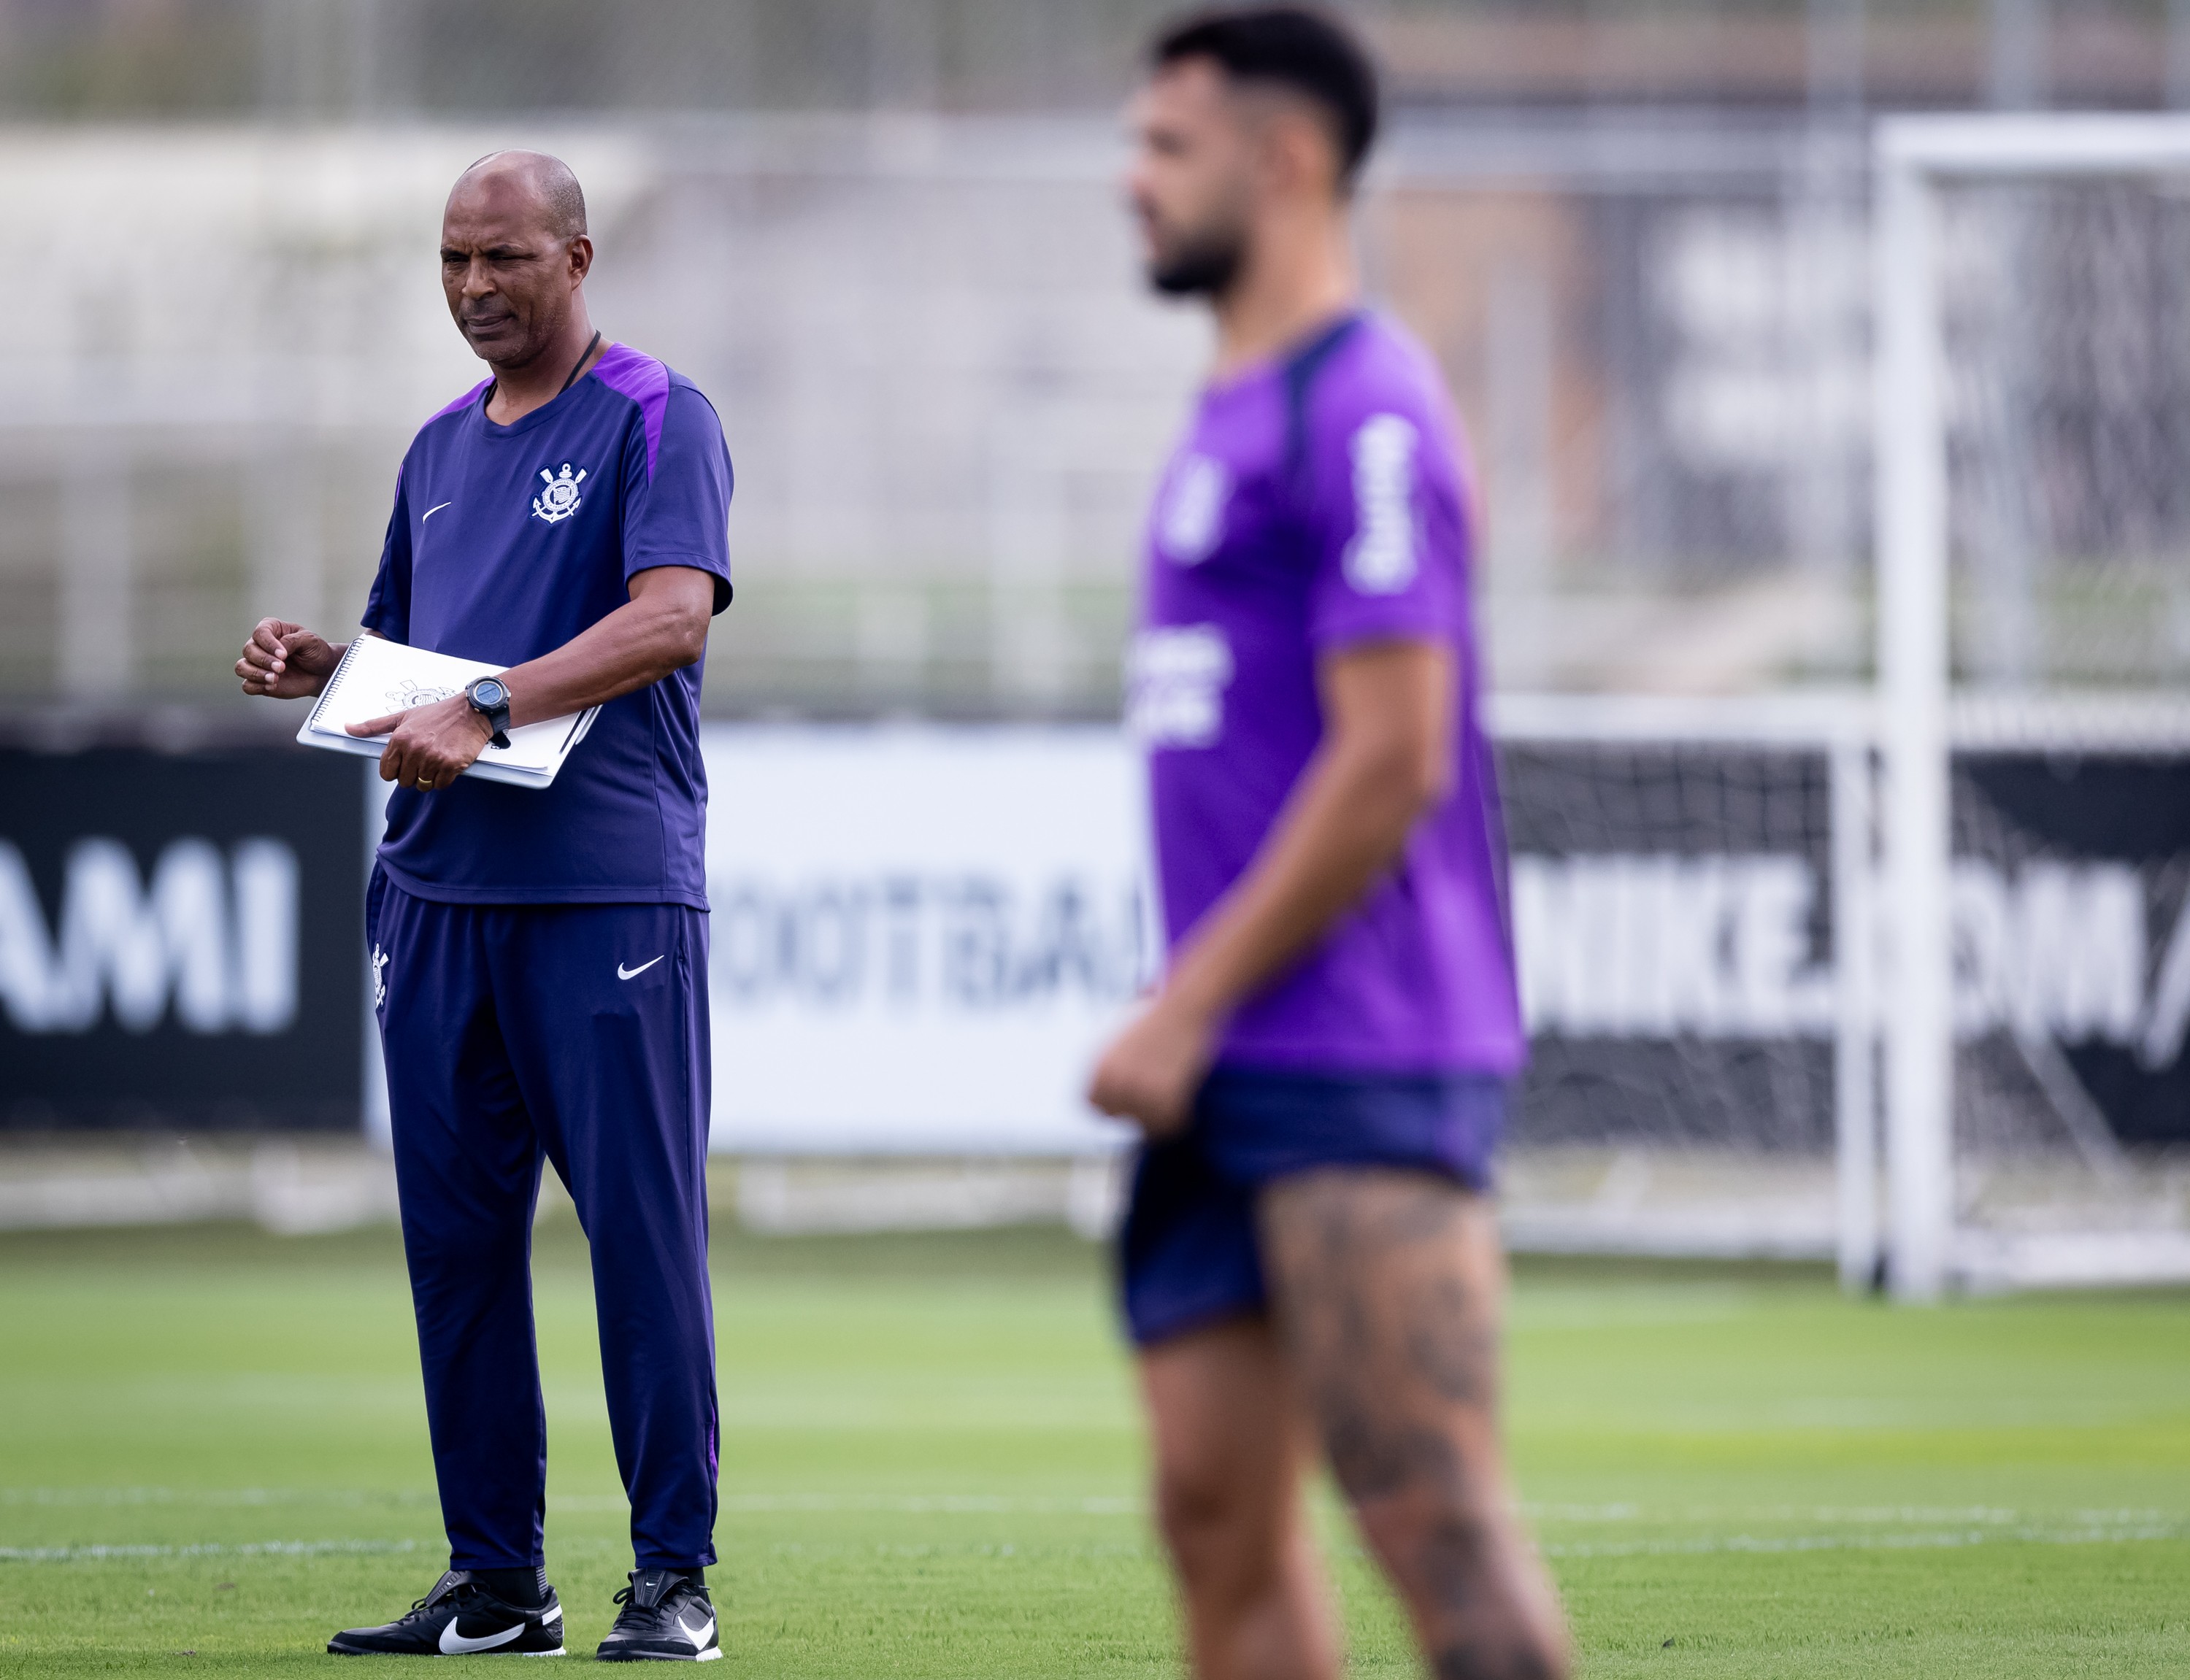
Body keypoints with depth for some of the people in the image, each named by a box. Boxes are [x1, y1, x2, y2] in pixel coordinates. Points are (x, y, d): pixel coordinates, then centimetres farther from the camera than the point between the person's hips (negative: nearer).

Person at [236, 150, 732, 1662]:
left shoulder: (657, 421, -2)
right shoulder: (441, 448, 20)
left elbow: (674, 615, -17)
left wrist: (484, 710, -24)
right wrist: (316, 666, 6)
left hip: (609, 888, -7)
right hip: (437, 890, 7)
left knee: (641, 1228, -6)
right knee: (457, 1235, 6)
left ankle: (674, 1577, -2)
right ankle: (495, 1579, 12)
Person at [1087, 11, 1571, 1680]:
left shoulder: (1362, 411, -11)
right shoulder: (1231, 417, 19)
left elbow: (1390, 762, -17)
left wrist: (1189, 1008, -14)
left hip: (1362, 1067, -10)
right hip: (1238, 1082, 10)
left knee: (1430, 1512, -12)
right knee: (1217, 1511, 5)